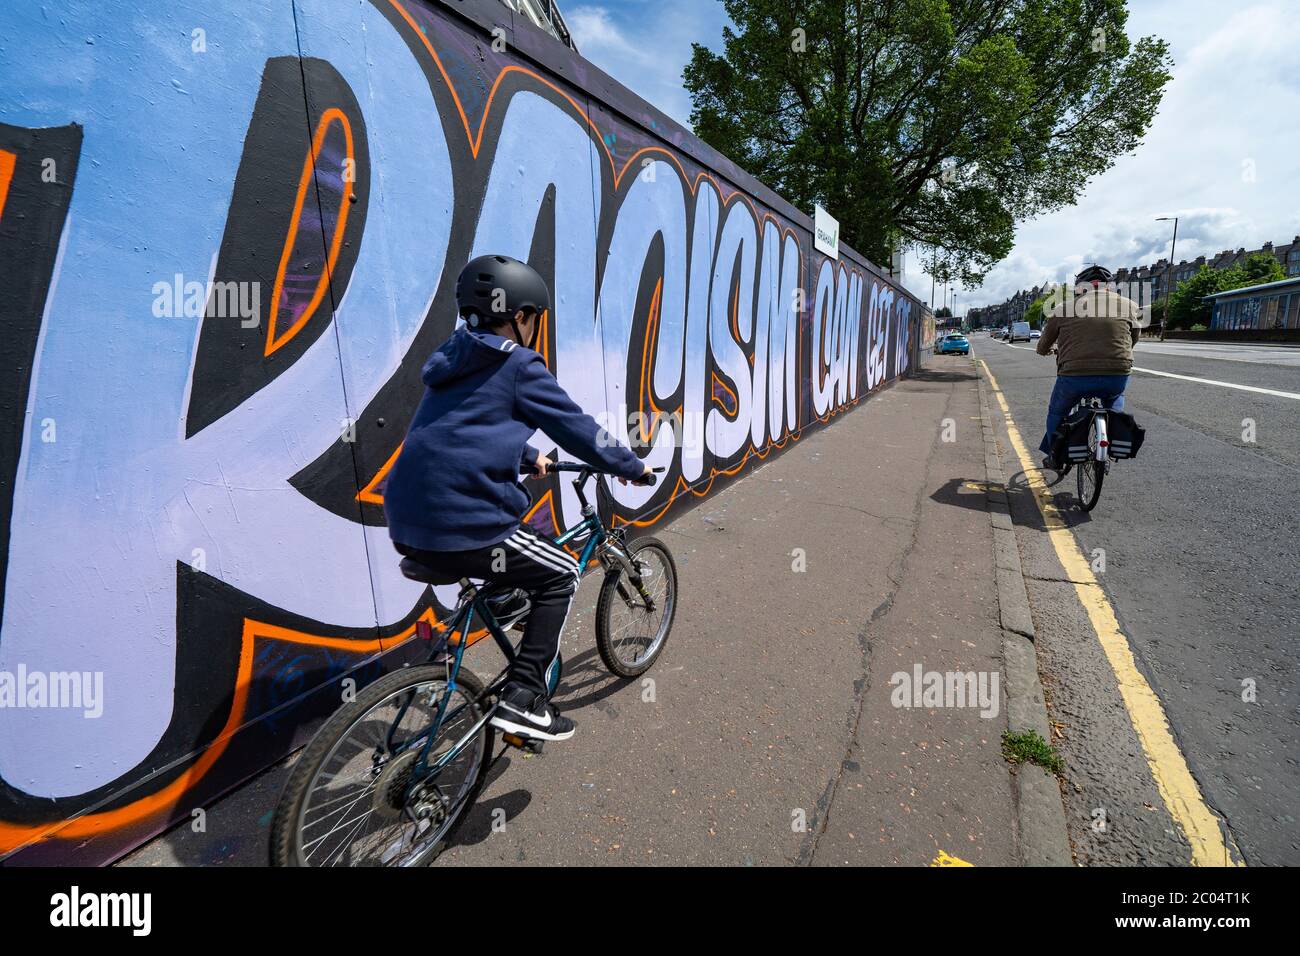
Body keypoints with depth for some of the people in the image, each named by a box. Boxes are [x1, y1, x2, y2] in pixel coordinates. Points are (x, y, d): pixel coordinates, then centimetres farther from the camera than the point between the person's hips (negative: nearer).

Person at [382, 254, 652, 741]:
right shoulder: (519, 366, -7)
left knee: (532, 540, 29)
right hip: (460, 528, -9)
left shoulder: (455, 360, 18)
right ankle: (521, 699, 8)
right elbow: (577, 426, -3)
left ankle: (541, 652, 42)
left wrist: (529, 456, 42)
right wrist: (632, 466, 11)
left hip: (407, 523, 9)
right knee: (562, 575, 10)